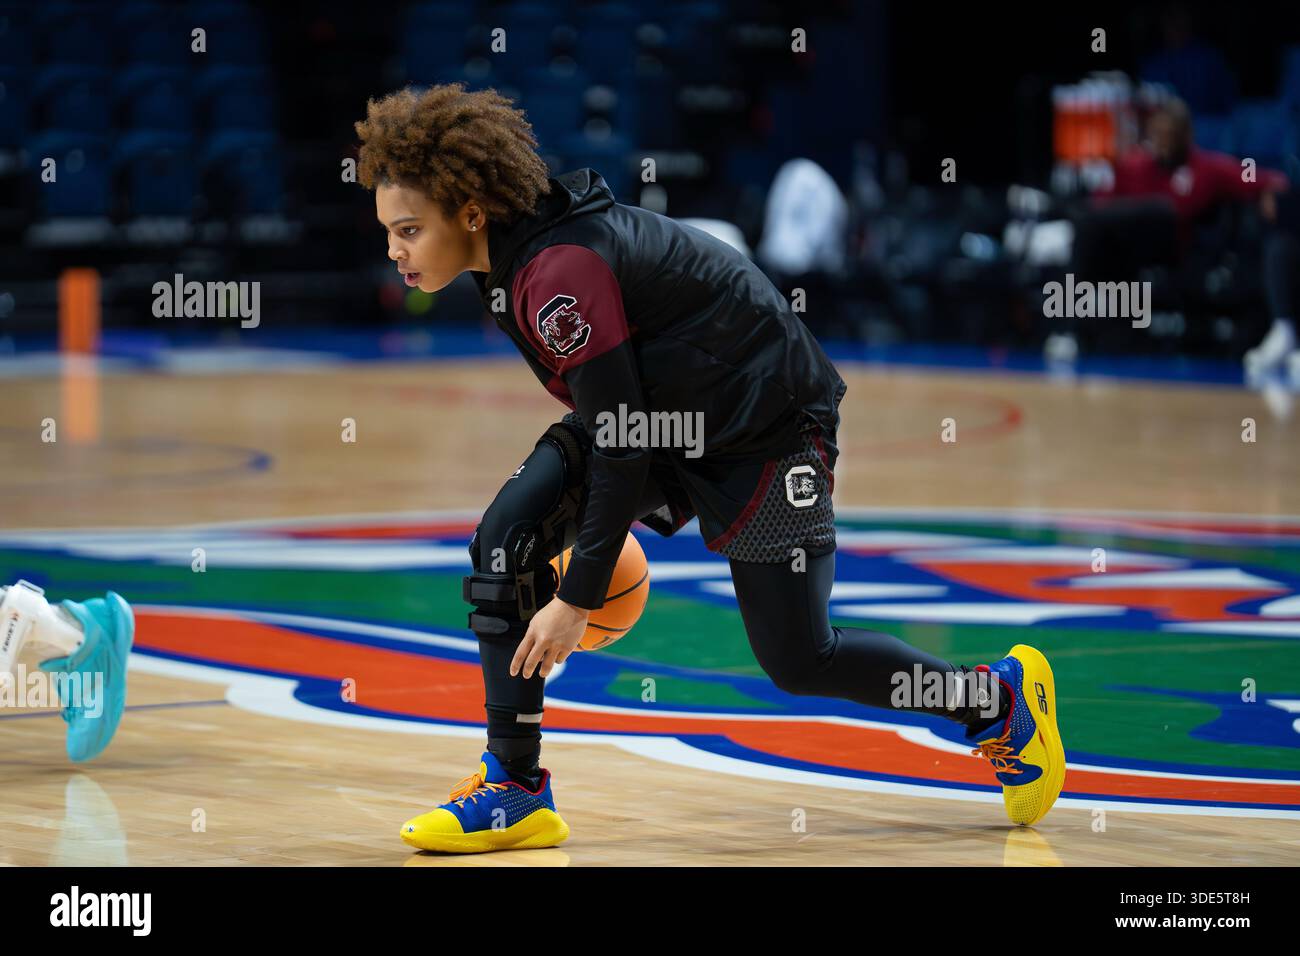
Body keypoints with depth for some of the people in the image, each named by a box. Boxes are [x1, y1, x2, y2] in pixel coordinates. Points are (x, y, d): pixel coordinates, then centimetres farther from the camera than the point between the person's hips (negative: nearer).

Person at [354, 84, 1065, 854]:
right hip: (662, 408, 9)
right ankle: (516, 791, -5)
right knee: (507, 537, -10)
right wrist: (596, 527, 23)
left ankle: (1002, 701, 22)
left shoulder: (560, 272, -30)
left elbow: (622, 446, -28)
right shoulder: (515, 249, -2)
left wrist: (578, 596, -25)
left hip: (765, 428, -9)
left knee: (797, 661, 0)